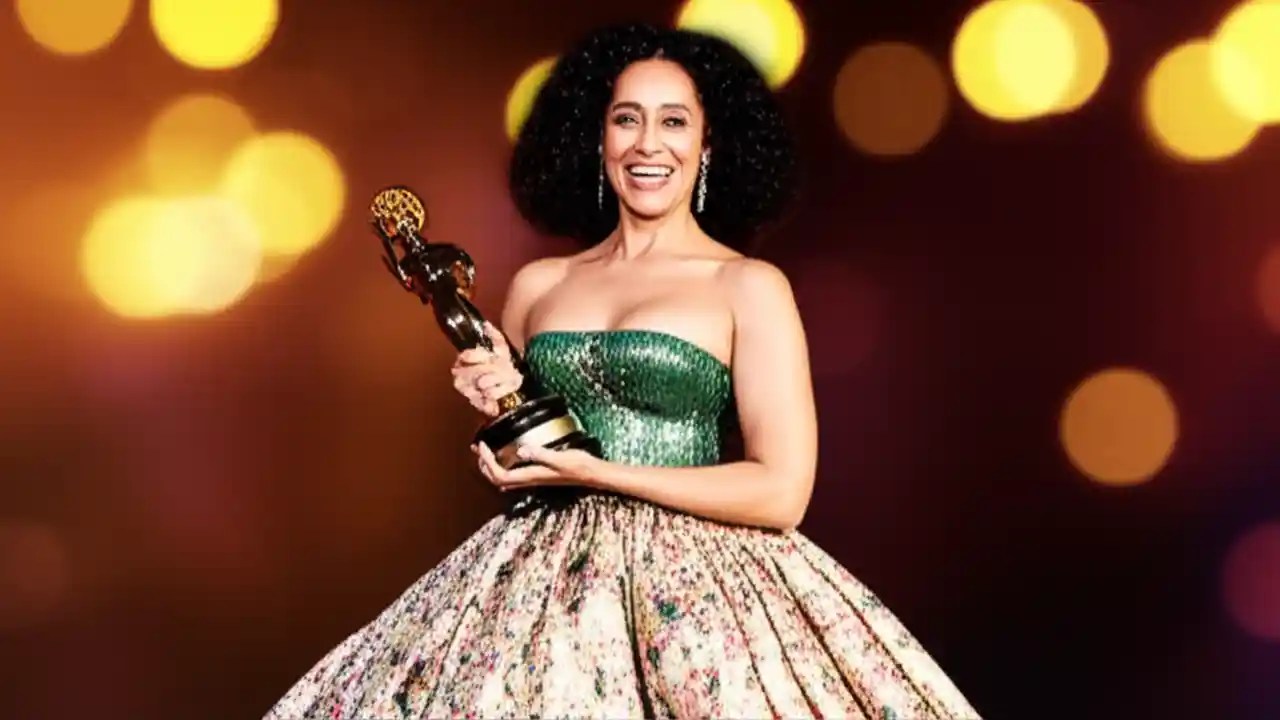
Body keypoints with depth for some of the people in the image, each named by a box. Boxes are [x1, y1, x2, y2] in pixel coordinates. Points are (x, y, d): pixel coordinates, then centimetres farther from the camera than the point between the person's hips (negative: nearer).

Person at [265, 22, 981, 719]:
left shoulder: (750, 287, -3)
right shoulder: (537, 286, 10)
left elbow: (781, 493, -10)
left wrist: (590, 470, -12)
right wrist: (501, 406, -1)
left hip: (692, 581, -4)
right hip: (542, 575, 4)